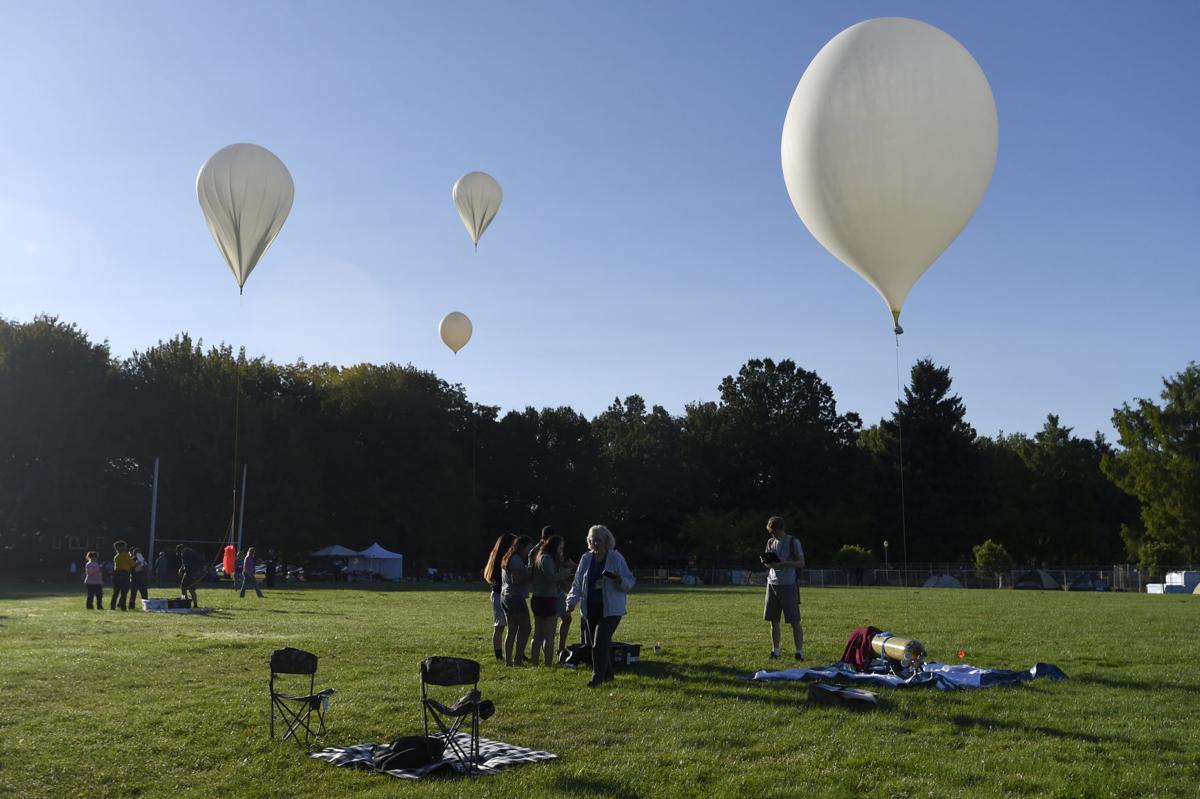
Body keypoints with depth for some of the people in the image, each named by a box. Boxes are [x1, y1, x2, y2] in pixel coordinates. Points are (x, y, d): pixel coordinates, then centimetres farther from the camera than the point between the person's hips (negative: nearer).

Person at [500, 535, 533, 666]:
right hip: (516, 597, -10)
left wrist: (527, 570, 13)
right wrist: (529, 576, -11)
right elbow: (516, 580, -22)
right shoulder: (516, 559, -15)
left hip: (505, 596, 10)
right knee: (525, 628, -3)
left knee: (511, 629, 10)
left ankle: (508, 659, 9)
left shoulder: (507, 559, 16)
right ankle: (518, 659, -5)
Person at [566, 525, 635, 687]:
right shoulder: (586, 558, 6)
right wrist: (572, 601, -4)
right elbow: (578, 583, 10)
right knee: (595, 643, 10)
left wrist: (619, 580, -24)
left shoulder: (616, 558, -5)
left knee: (600, 642, -13)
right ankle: (607, 674, 26)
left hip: (610, 609, -5)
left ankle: (597, 678, -8)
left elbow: (629, 582, -2)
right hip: (591, 608, 5)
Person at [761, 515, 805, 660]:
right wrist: (765, 562, -5)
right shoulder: (770, 542, 12)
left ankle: (799, 651, 1)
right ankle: (775, 650, 16)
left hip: (788, 585, -5)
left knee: (794, 621, -4)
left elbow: (801, 563, -8)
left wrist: (782, 563, -21)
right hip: (772, 584, 5)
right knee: (773, 620, 7)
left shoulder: (793, 542, -5)